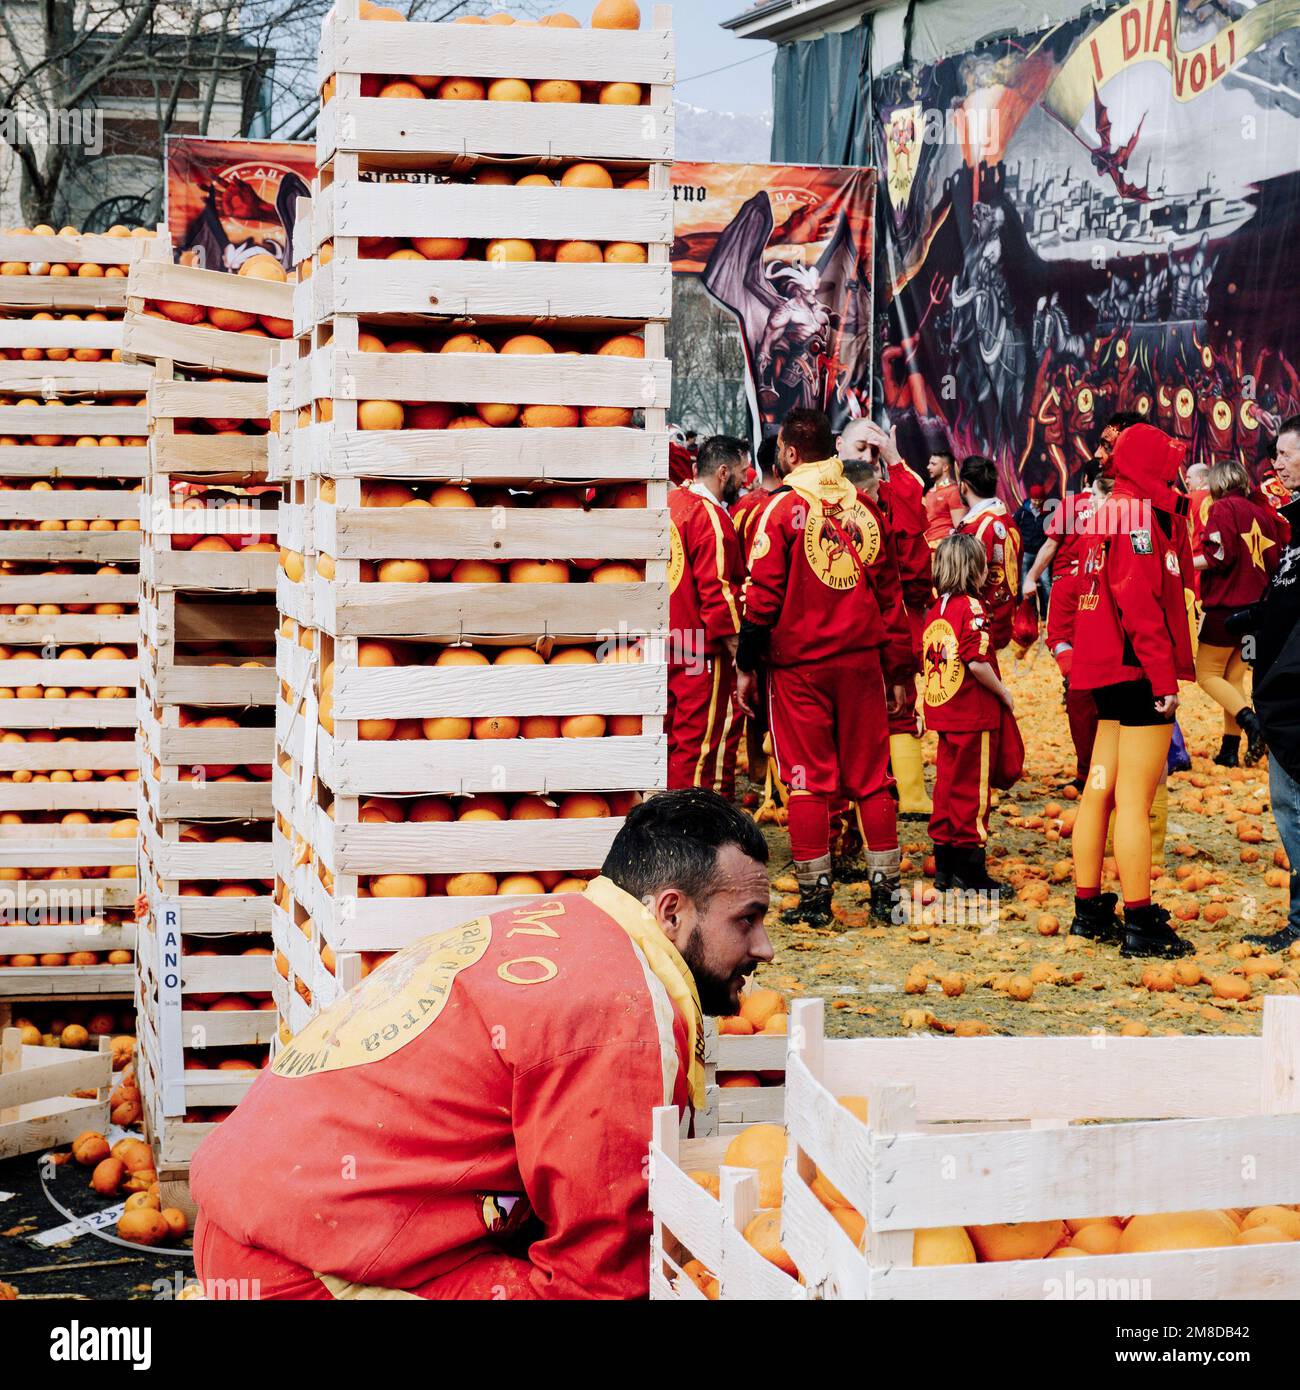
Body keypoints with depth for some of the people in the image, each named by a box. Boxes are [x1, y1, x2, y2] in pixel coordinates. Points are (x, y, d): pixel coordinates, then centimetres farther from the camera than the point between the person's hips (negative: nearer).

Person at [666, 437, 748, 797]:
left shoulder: (668, 503, 11)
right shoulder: (711, 517, -15)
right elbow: (717, 592, -20)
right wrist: (742, 659, -16)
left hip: (664, 645, 9)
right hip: (701, 651, -9)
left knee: (668, 737, 16)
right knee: (698, 745, -2)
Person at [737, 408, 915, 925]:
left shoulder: (783, 508, -7)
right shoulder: (865, 507, 7)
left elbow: (763, 594, -10)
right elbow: (890, 593, 11)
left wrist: (747, 664, -2)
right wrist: (898, 669, 16)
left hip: (799, 664, -4)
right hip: (861, 660, 4)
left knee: (808, 781, 2)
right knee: (871, 779, 9)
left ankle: (815, 896, 4)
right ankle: (886, 891, 11)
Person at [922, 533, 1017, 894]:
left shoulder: (935, 610, 8)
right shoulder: (971, 607, -15)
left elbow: (927, 660, 12)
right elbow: (977, 663, -22)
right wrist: (1004, 693, -10)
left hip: (943, 711, 7)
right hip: (975, 715, -7)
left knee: (947, 783, 14)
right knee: (972, 789, 0)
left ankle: (944, 864, 19)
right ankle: (970, 867, 5)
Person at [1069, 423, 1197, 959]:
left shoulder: (1107, 512, 16)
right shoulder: (1138, 512, -12)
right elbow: (1141, 601, -19)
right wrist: (1164, 678, -20)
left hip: (1106, 671, 10)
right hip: (1138, 670, -10)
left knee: (1100, 790, 12)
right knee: (1135, 800, -7)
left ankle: (1090, 910, 19)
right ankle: (1140, 924, -5)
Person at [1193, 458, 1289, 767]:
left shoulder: (1223, 508, -9)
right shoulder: (1263, 511, 10)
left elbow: (1216, 557, -19)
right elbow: (1277, 557, 13)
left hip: (1225, 604, -7)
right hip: (1255, 607, 7)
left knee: (1207, 674, 2)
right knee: (1234, 677, 12)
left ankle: (1250, 723, -18)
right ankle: (1230, 750, 8)